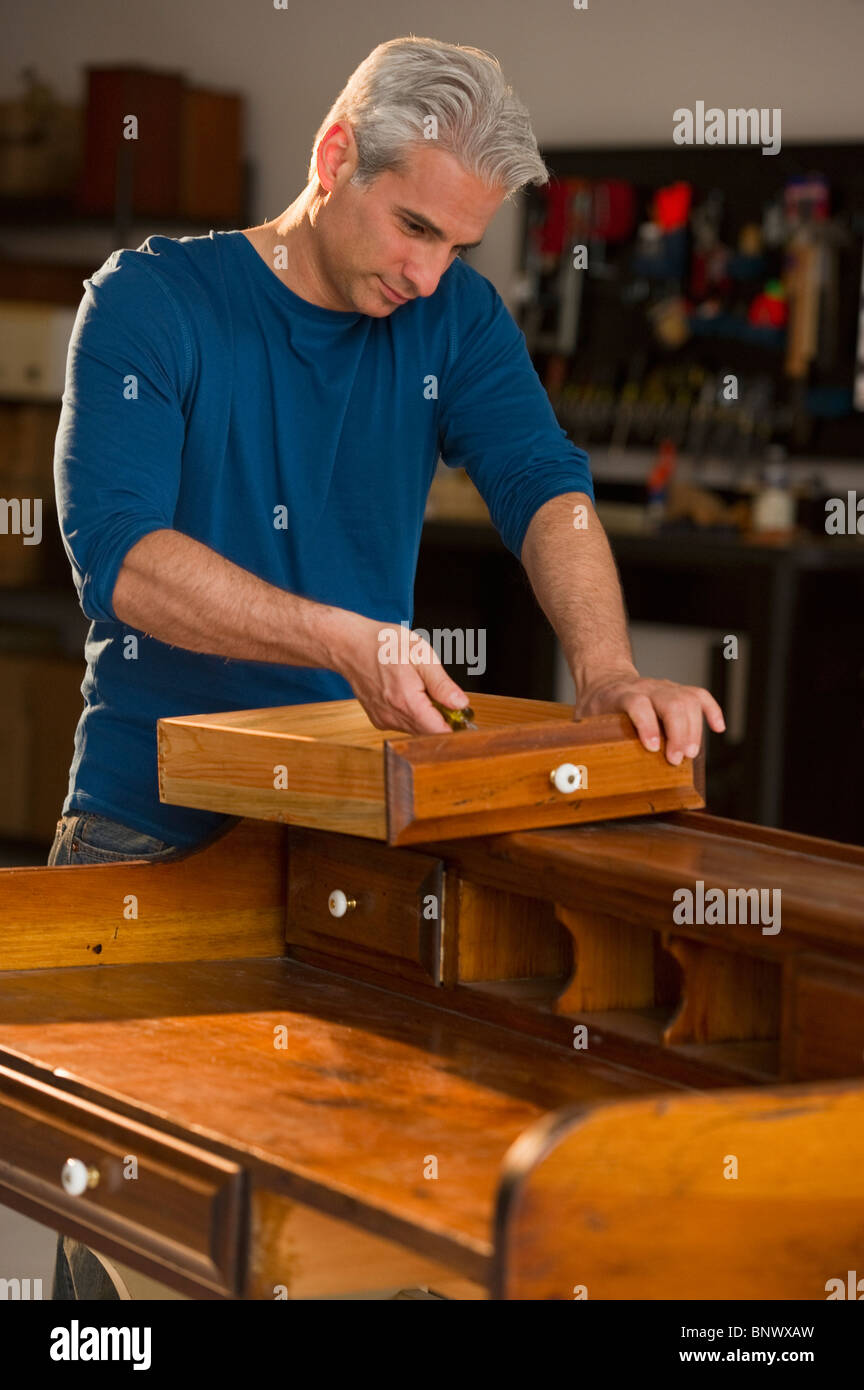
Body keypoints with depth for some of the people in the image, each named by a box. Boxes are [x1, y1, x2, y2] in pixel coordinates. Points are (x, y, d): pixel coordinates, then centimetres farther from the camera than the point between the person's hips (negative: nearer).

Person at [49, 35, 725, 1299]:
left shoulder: (453, 318, 6)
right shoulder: (150, 300, -7)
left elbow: (545, 487, -7)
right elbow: (118, 554, -20)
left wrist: (606, 666, -27)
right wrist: (348, 642, -32)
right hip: (150, 822, -3)